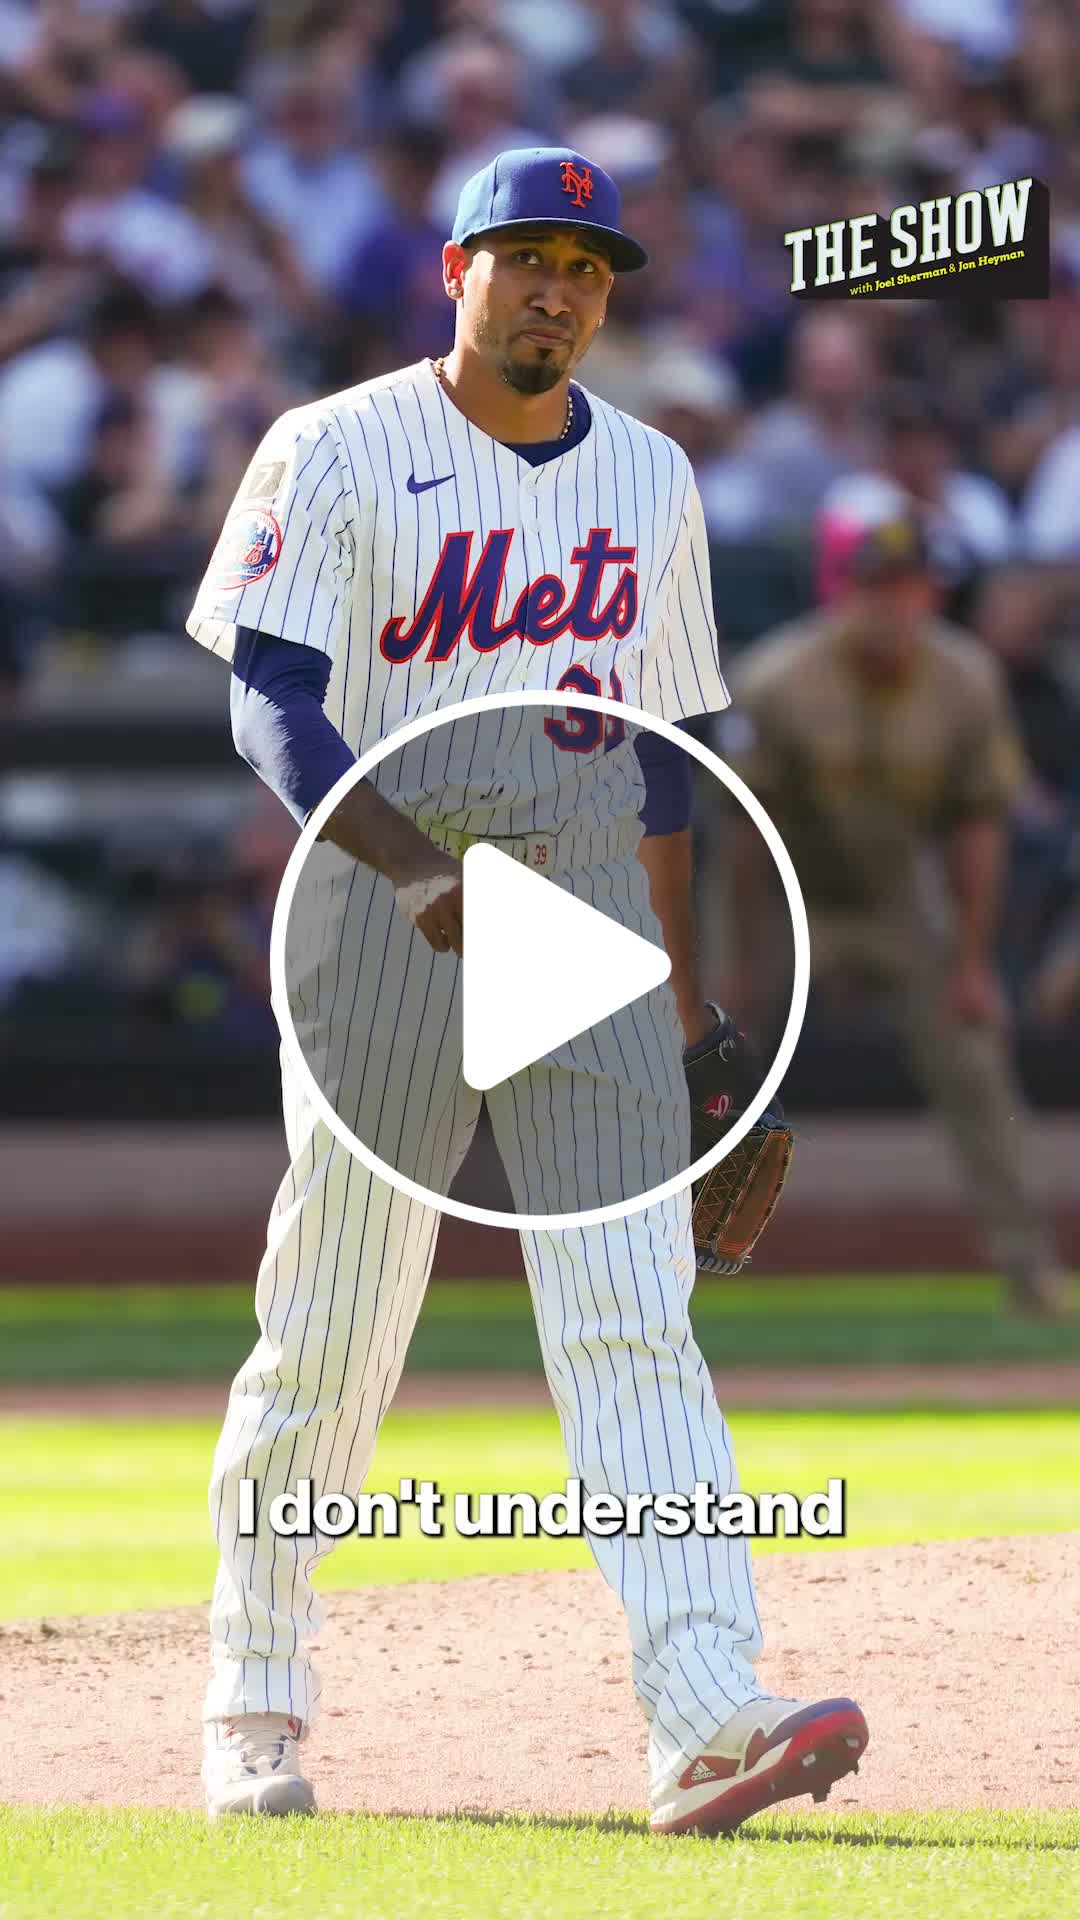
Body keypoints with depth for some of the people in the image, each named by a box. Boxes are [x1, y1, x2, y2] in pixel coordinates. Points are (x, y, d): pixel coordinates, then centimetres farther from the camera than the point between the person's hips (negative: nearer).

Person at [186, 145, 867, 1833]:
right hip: (383, 888, -3)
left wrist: (688, 1000, 18)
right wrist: (426, 871, -28)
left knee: (633, 1315, -10)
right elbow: (272, 708, -13)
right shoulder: (340, 456, -3)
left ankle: (706, 1722, -22)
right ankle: (254, 1697, 20)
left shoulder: (651, 480, 13)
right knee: (332, 1324, 1)